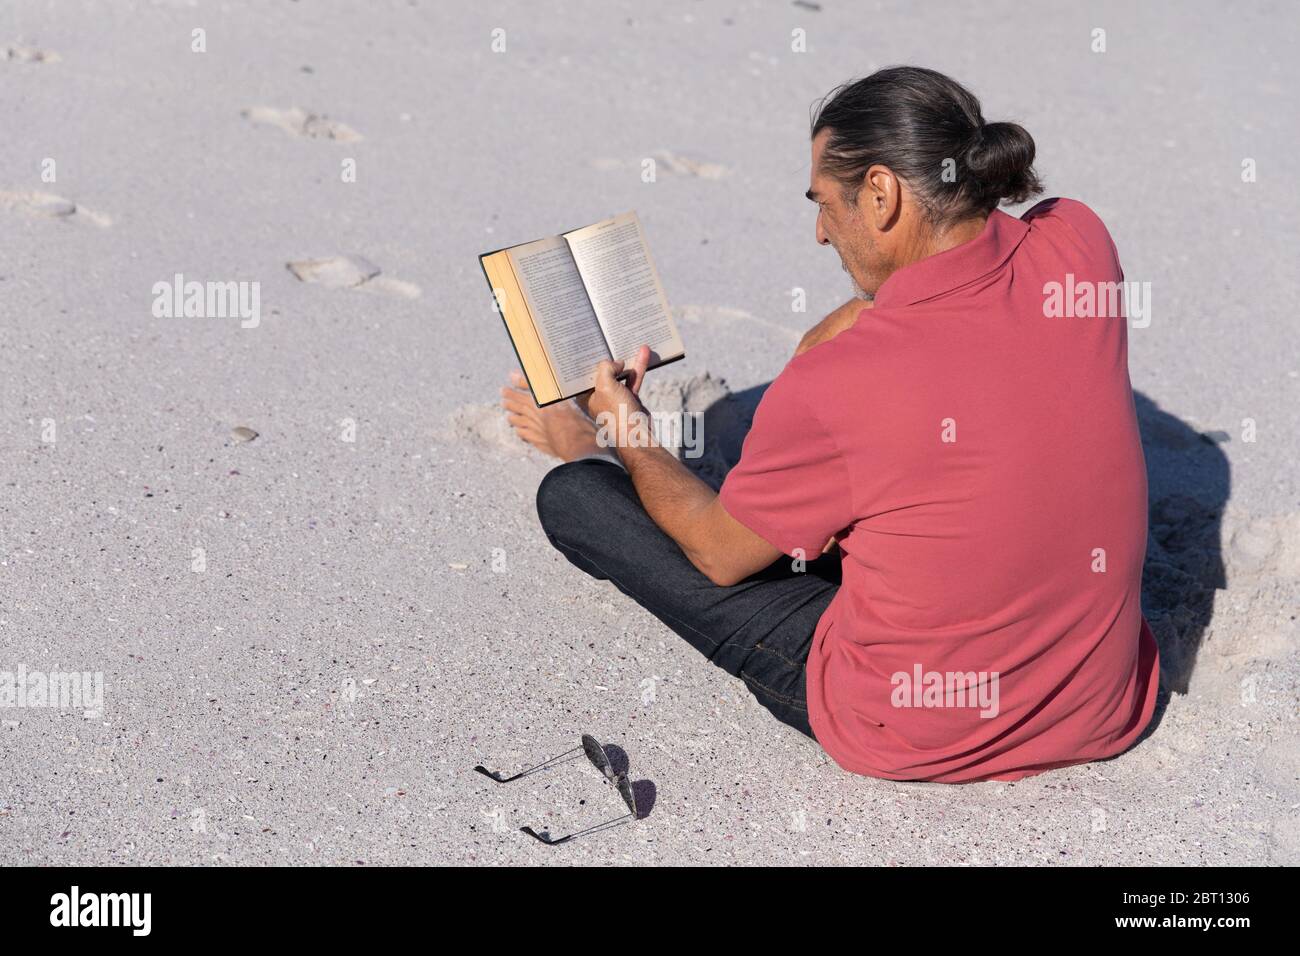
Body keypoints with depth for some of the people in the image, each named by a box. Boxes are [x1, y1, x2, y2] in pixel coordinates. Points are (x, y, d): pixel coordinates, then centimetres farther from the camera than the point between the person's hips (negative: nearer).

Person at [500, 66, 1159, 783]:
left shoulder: (831, 388, -27)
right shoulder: (1080, 242, -12)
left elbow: (720, 555, -6)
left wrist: (628, 441, 12)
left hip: (916, 743, -6)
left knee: (570, 494, 4)